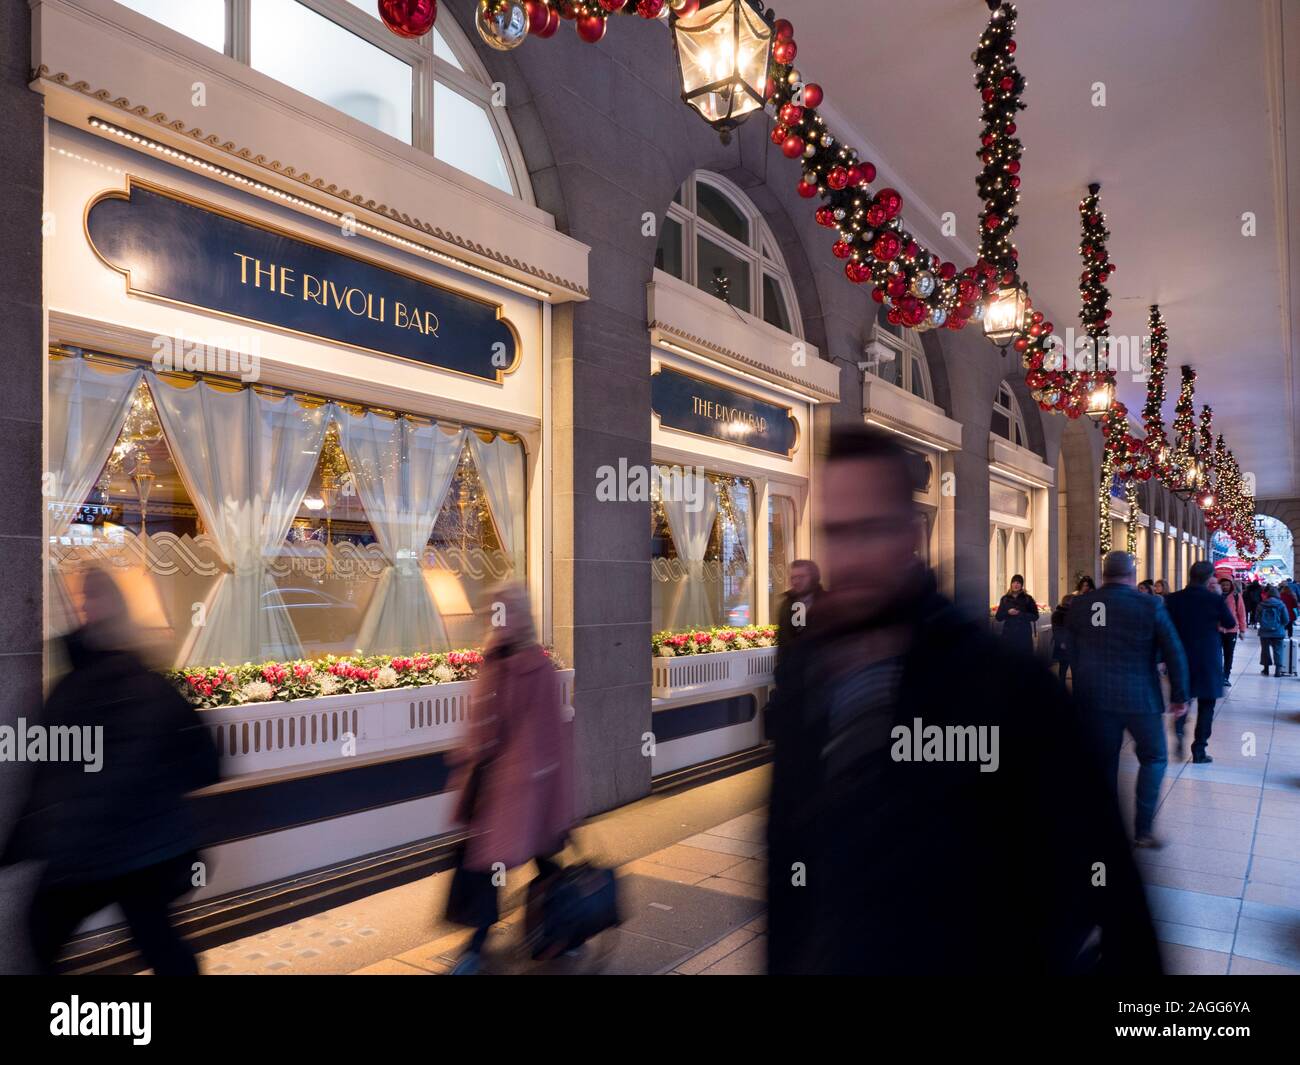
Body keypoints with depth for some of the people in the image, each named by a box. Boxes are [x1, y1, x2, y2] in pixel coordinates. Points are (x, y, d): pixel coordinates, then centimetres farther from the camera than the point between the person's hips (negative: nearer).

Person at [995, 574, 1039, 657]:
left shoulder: (1028, 599, 3)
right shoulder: (1005, 599, 8)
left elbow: (1035, 616, -1)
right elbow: (998, 617, 7)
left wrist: (1020, 614, -14)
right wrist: (1008, 613, -12)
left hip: (1024, 635, -1)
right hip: (1008, 635, 1)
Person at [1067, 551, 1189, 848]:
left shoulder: (1079, 606, 0)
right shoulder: (1150, 605, -8)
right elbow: (1174, 653, -6)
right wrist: (1179, 695, 4)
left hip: (1094, 698, 3)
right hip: (1139, 697, -3)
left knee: (1105, 762, 11)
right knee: (1153, 757, 14)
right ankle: (1143, 828, 10)